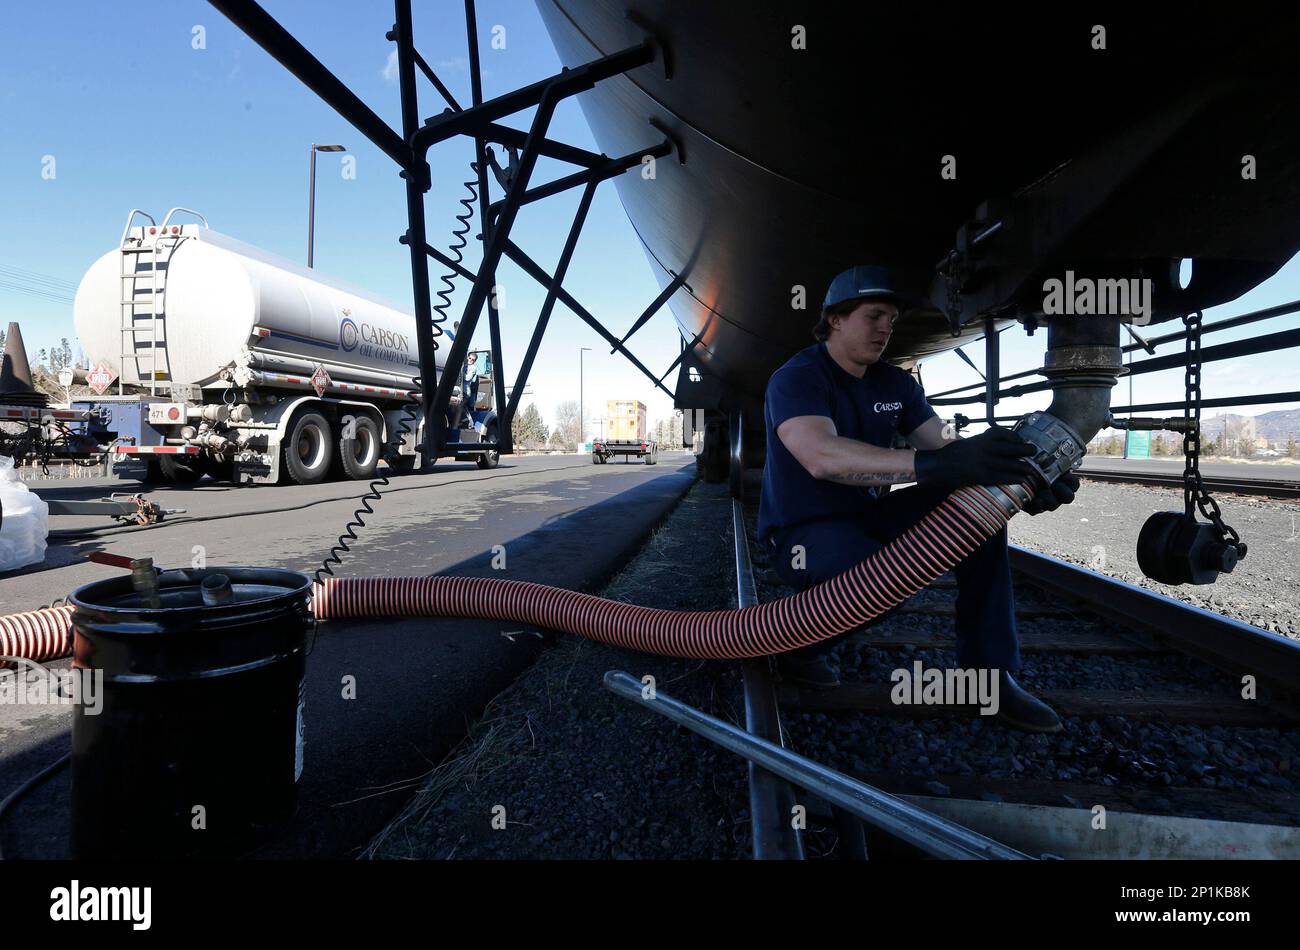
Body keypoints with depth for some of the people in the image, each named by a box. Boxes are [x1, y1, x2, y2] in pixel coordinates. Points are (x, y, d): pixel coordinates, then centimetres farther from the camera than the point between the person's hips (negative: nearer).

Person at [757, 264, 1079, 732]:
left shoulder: (897, 384, 6)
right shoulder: (796, 379, -17)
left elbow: (948, 446, -4)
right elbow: (822, 457, -36)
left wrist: (1018, 480, -25)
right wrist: (932, 465, -47)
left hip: (868, 516, 7)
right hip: (805, 530, -7)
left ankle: (989, 673, -7)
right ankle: (803, 643, -2)